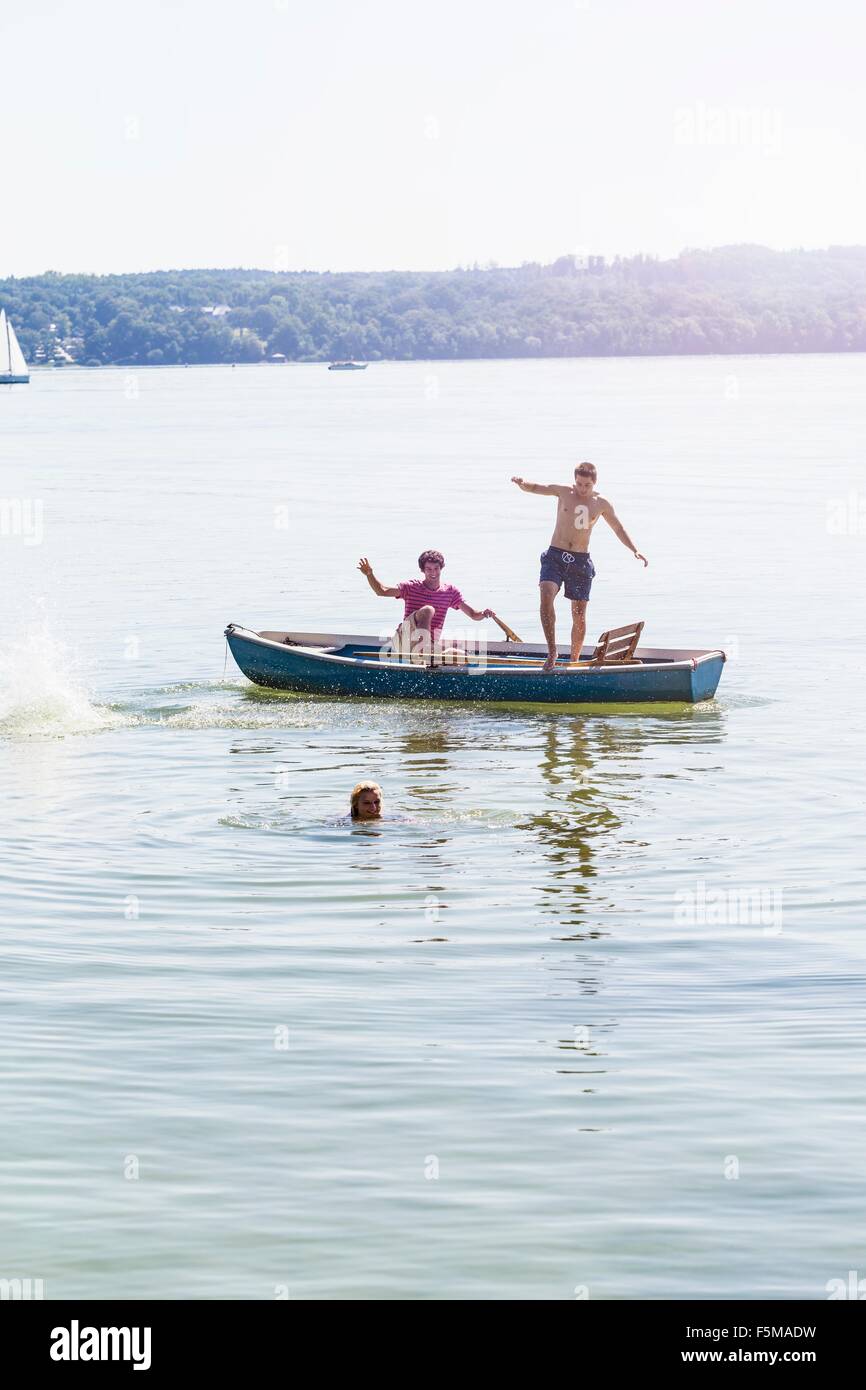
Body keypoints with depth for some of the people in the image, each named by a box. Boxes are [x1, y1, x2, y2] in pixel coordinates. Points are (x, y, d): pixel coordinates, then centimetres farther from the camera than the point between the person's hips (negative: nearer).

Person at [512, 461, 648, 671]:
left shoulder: (601, 504, 6)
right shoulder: (563, 492, 3)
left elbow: (619, 529, 19)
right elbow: (534, 488, 3)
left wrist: (635, 551, 9)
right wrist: (522, 483, -21)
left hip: (580, 561, 1)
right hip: (555, 557, -1)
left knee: (579, 615, 2)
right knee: (546, 596, -26)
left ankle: (574, 661, 18)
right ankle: (552, 652, -20)